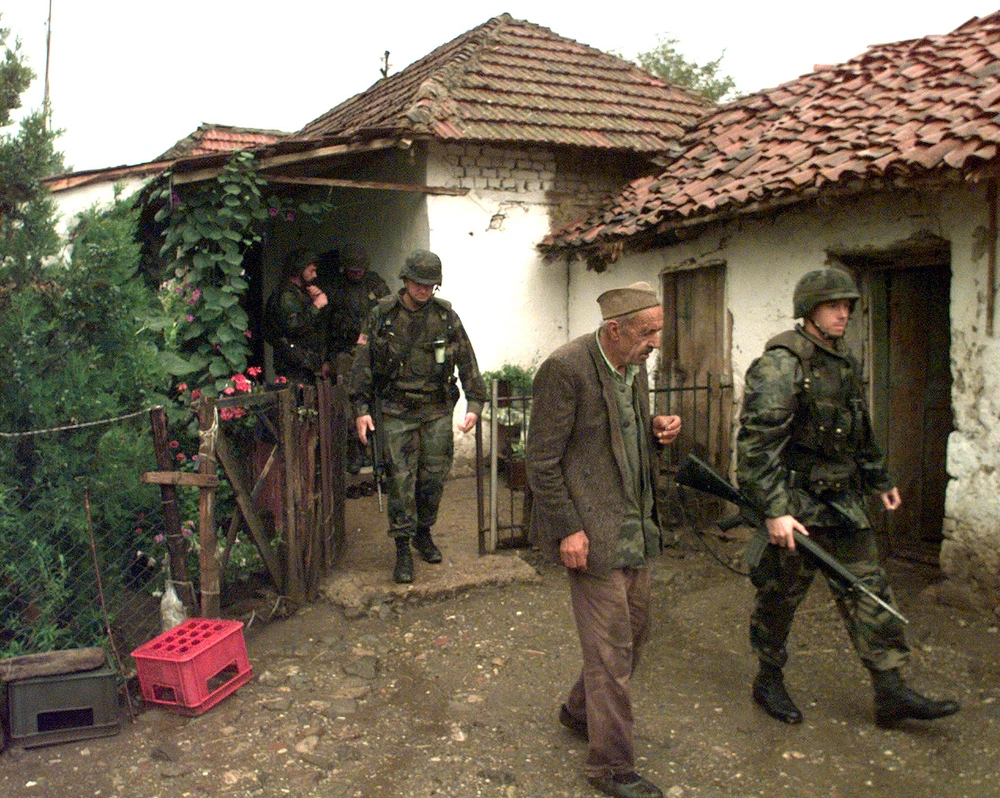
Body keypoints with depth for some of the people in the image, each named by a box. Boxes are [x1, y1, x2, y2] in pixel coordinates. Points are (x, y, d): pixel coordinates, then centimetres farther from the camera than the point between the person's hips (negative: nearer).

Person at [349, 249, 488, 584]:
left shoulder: (446, 316, 2)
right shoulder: (381, 315, -2)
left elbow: (467, 361, 4)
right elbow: (363, 364, 0)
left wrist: (475, 403, -3)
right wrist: (362, 408, -5)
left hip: (437, 410, 2)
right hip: (397, 411, -2)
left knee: (435, 476, 7)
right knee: (401, 479, -3)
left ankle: (424, 533, 29)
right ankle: (402, 549, 7)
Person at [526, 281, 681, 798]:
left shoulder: (634, 367, 7)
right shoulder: (565, 369, -19)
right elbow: (542, 461, -17)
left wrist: (659, 432, -2)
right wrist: (568, 529, -18)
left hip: (634, 526, 9)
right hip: (591, 531, -9)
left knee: (634, 631, 19)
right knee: (611, 648, 0)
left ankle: (580, 712, 41)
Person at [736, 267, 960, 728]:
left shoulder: (845, 364, 12)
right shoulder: (781, 363, -16)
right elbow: (757, 441, -23)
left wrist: (879, 480, 28)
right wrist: (774, 509, -27)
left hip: (842, 500, 8)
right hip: (794, 503, -8)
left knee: (867, 590, 9)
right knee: (780, 596, 6)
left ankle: (890, 692, 19)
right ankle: (769, 682, 26)